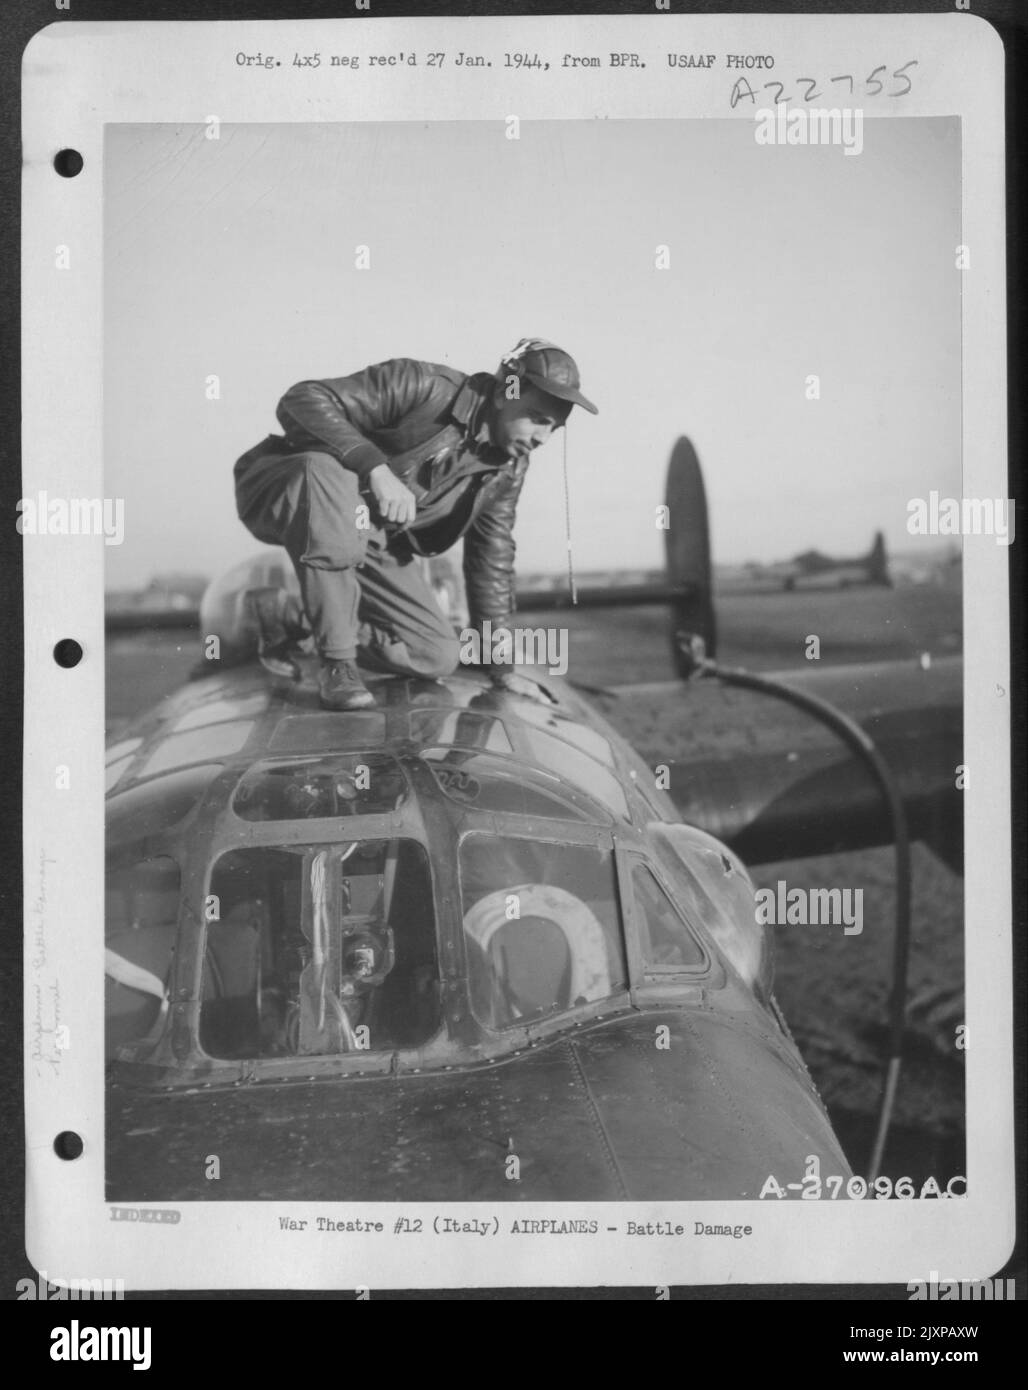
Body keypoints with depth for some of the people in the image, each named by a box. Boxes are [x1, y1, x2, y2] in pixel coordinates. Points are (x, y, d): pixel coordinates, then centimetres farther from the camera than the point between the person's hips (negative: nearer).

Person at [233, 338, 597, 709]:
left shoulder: (510, 466, 0)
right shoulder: (422, 387, -23)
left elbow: (493, 555, 9)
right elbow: (302, 400, -28)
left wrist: (501, 664, 8)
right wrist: (376, 468, -41)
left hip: (366, 543, 6)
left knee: (439, 657, -8)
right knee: (327, 471, -43)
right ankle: (336, 663, -31)